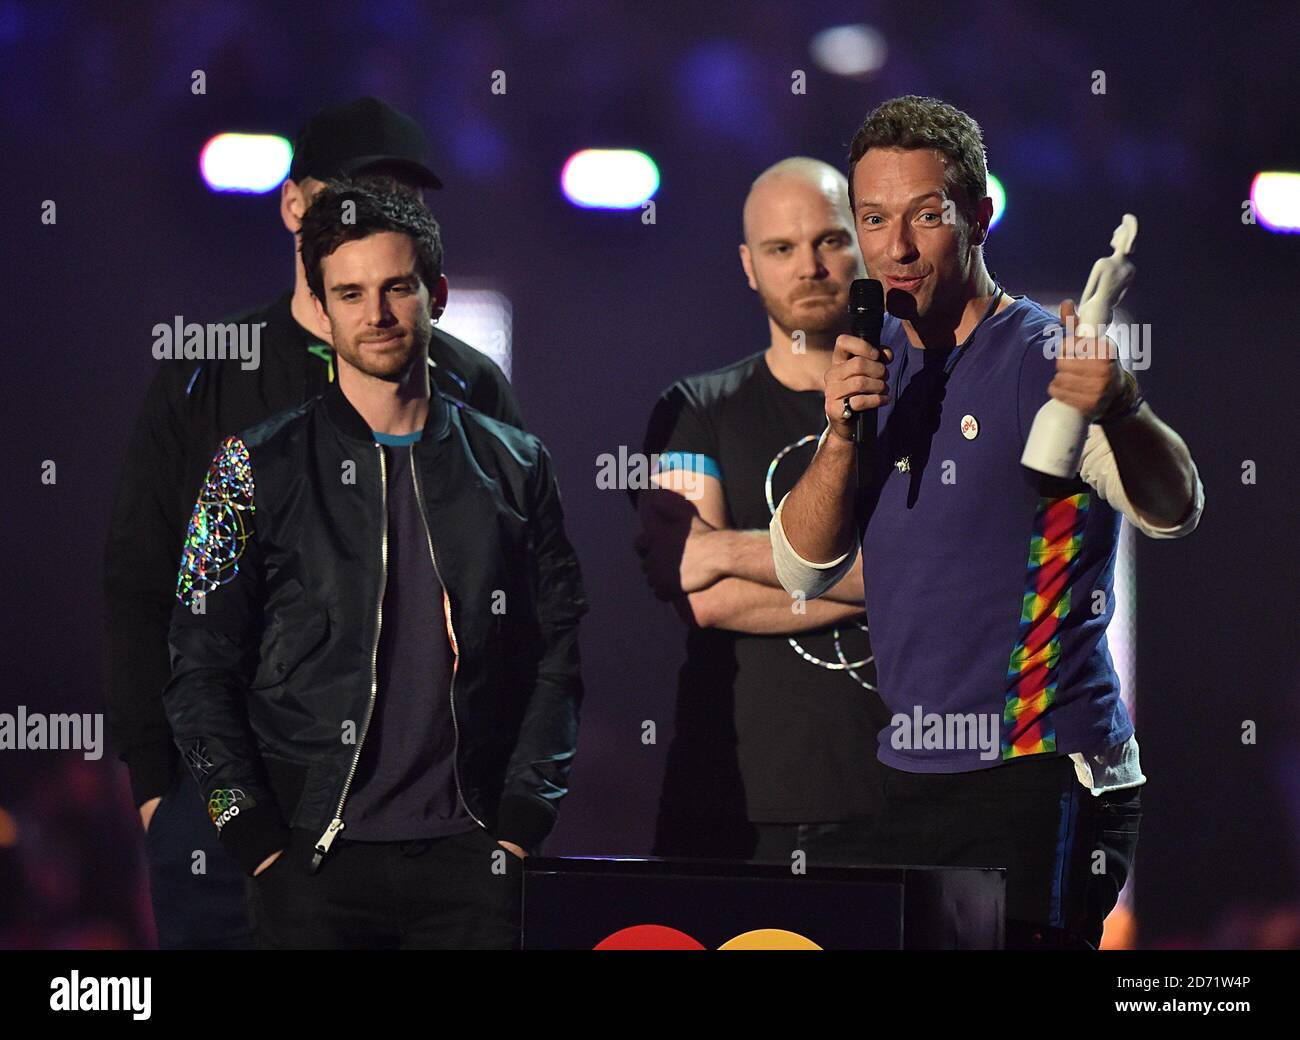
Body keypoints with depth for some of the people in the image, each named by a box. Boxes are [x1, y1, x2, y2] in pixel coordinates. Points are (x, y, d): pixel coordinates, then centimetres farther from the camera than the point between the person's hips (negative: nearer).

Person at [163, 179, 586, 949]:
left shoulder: (514, 467, 10)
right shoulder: (260, 467, 4)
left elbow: (558, 660, 10)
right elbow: (202, 669, 2)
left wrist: (522, 820, -1)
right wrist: (258, 840, -6)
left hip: (468, 856, 1)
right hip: (315, 858, -1)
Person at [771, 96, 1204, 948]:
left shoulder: (1048, 358, -8)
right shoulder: (879, 365, 12)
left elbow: (1171, 511, -24)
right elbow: (803, 567, 8)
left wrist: (1121, 411, -46)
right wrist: (842, 434, -10)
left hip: (1041, 781, -7)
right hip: (909, 781, 7)